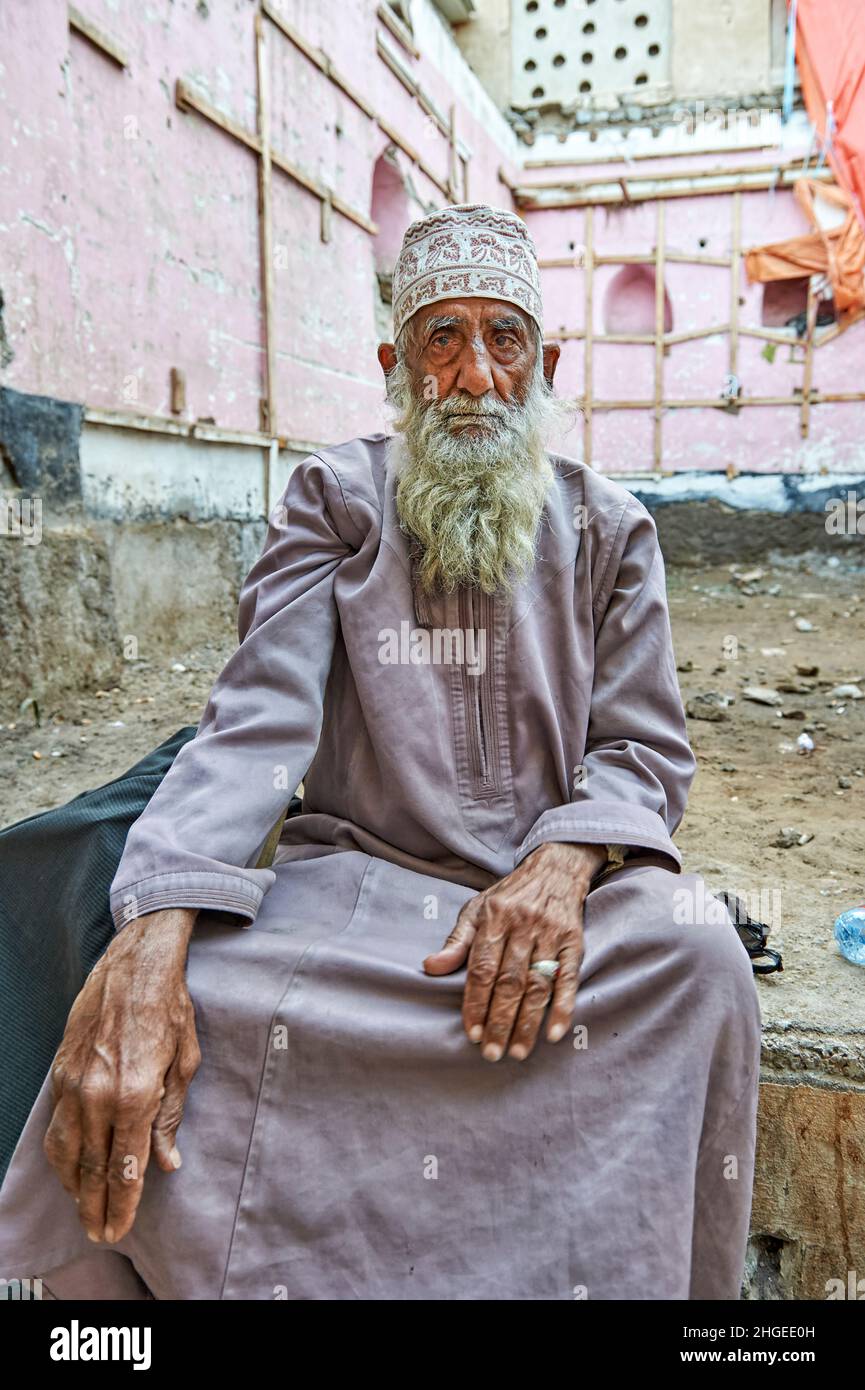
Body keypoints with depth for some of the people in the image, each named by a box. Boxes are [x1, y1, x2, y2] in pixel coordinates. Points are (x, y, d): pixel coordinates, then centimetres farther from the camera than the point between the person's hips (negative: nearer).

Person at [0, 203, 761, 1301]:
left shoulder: (609, 529, 9)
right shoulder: (333, 500, 4)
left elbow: (644, 747, 3)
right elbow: (256, 719, -11)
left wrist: (565, 862, -23)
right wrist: (148, 943, -28)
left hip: (557, 884, 1)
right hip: (358, 870, 0)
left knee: (695, 953, -31)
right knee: (165, 995, -29)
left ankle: (624, 1277, -6)